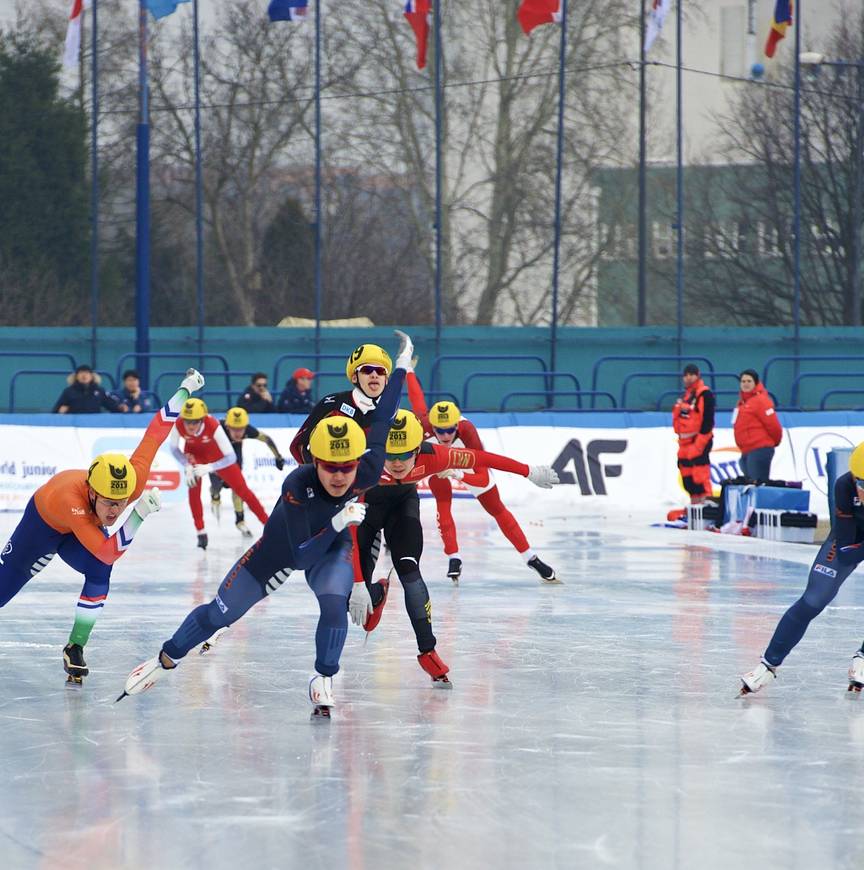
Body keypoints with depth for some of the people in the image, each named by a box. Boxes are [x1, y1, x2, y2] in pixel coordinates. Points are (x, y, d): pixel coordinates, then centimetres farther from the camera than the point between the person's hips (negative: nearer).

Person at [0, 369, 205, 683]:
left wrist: (185, 389, -20)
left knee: (99, 575, -18)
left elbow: (154, 433, -27)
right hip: (44, 521, -4)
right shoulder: (69, 499, -49)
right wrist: (138, 516, -61)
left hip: (84, 525, 4)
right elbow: (107, 553, -52)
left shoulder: (134, 481, -37)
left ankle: (75, 648, -6)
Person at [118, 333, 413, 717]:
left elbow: (380, 422, -14)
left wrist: (401, 368, -6)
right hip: (281, 546, -2)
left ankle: (323, 680, -5)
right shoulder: (297, 485, -40)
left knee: (334, 601, -28)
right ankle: (165, 659, 27)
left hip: (334, 548, 2)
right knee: (221, 613, 4)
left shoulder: (367, 475, -32)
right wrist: (337, 524, -52)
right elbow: (301, 555, -39)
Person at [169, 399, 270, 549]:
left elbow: (231, 457, -37)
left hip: (217, 455, -2)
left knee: (241, 490, 3)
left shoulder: (213, 426, -41)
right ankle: (201, 533, 1)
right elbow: (174, 448, -14)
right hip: (194, 454, 2)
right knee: (193, 489, -16)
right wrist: (187, 466, -28)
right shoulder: (178, 425, -34)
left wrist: (208, 468, -48)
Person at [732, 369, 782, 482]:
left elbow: (773, 424, -12)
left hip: (760, 451, -9)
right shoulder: (742, 402, 16)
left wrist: (775, 441, 4)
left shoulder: (760, 400, -11)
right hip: (746, 452, 9)